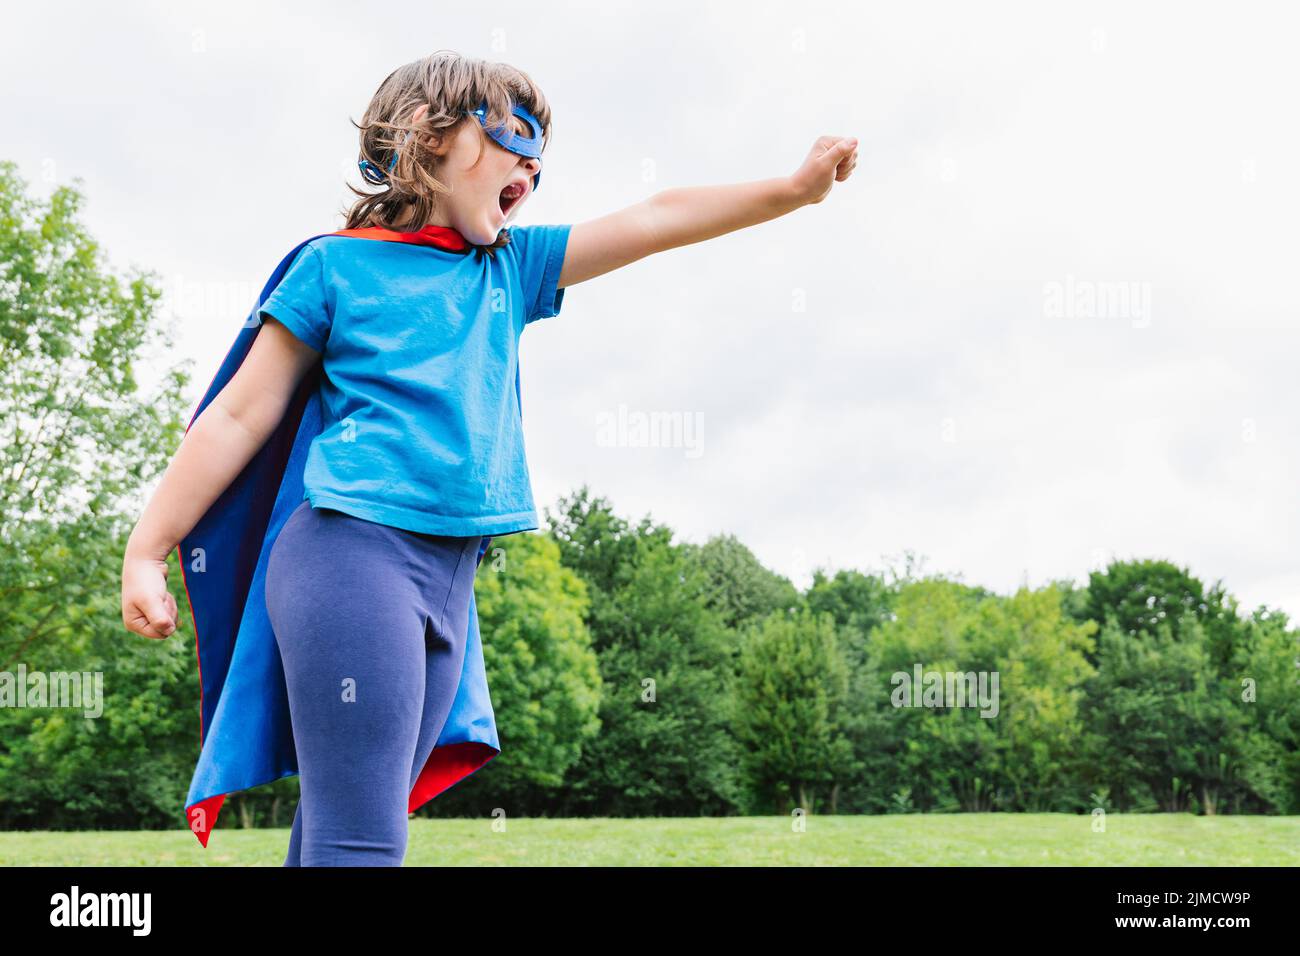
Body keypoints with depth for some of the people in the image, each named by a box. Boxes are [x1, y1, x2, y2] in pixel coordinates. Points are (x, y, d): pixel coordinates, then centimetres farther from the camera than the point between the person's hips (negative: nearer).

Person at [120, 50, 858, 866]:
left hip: (452, 579, 6)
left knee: (338, 835, 10)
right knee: (357, 842, -11)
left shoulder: (510, 268, 18)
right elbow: (239, 418, 3)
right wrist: (148, 551, 2)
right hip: (354, 554, -6)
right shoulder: (337, 264, 2)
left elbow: (656, 221, 14)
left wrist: (792, 188, 6)